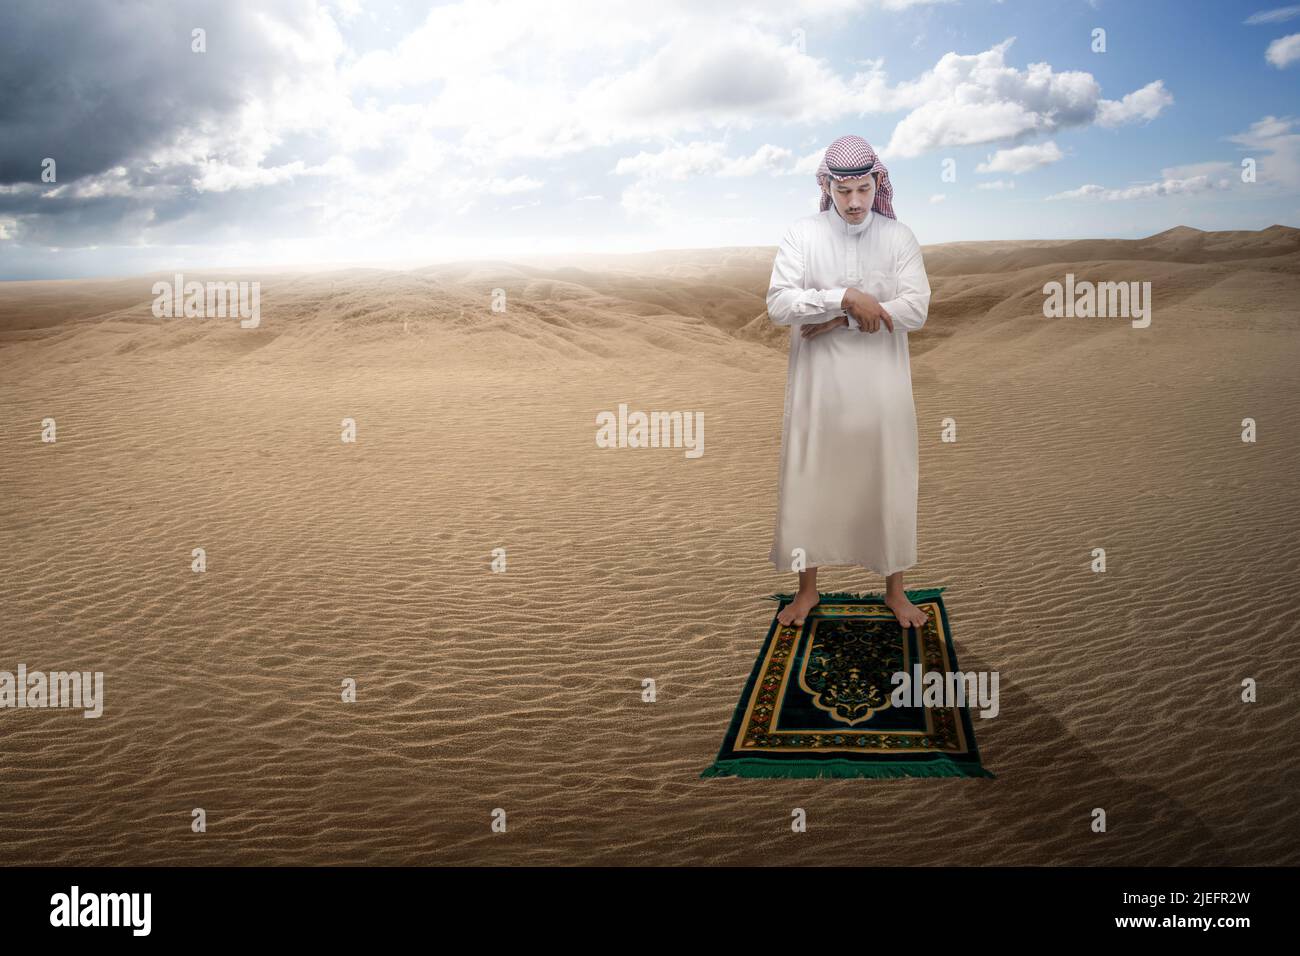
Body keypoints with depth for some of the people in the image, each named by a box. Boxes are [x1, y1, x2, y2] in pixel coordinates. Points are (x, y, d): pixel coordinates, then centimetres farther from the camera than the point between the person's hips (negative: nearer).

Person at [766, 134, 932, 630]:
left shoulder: (898, 236, -2)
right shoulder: (801, 234, -4)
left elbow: (916, 309, -11)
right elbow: (779, 304, -15)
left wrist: (838, 321, -17)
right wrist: (846, 299, -24)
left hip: (881, 386, 1)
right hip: (819, 384, 0)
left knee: (887, 482, 8)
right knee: (809, 482, 7)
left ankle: (894, 589, 25)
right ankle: (807, 588, 24)